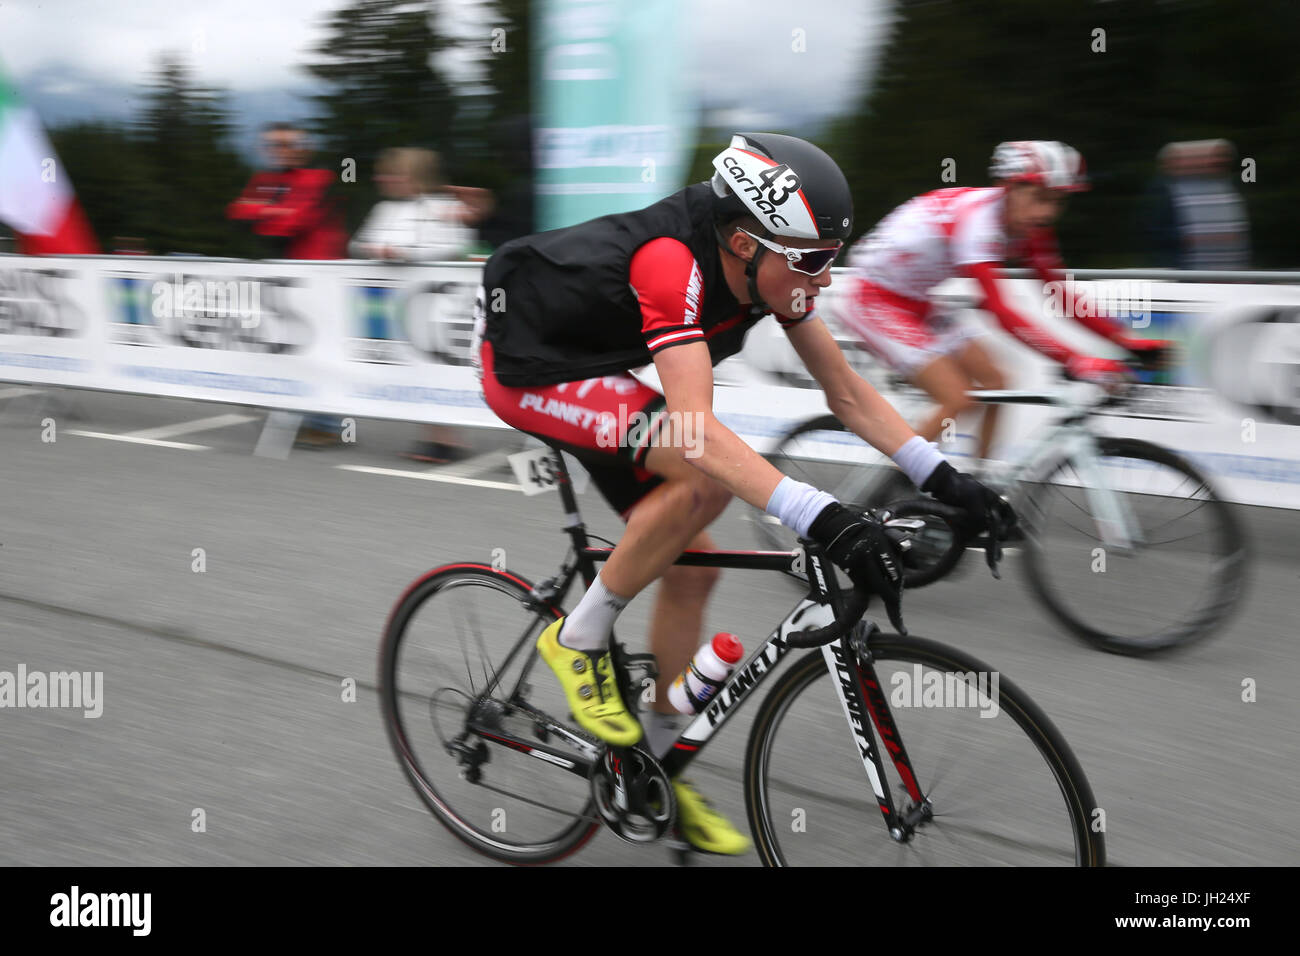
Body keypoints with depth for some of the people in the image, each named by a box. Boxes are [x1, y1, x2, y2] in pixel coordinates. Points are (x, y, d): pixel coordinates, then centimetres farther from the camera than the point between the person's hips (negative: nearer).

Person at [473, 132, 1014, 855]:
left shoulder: (770, 268, -11)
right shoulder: (672, 260, -36)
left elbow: (846, 392, -6)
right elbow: (697, 428, -46)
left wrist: (943, 478, -17)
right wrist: (826, 520, -53)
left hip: (596, 367, 8)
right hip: (525, 362, -8)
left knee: (693, 569, 4)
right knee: (706, 477, -30)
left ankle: (661, 767, 20)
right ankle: (578, 639, -9)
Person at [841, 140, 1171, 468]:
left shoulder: (1028, 225, -5)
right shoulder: (975, 218, -31)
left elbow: (1060, 294, -1)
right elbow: (1001, 312, -39)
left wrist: (1126, 340, -11)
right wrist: (1076, 361, -46)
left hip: (915, 303, 9)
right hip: (874, 300, -9)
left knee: (993, 383, 1)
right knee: (958, 400, -17)